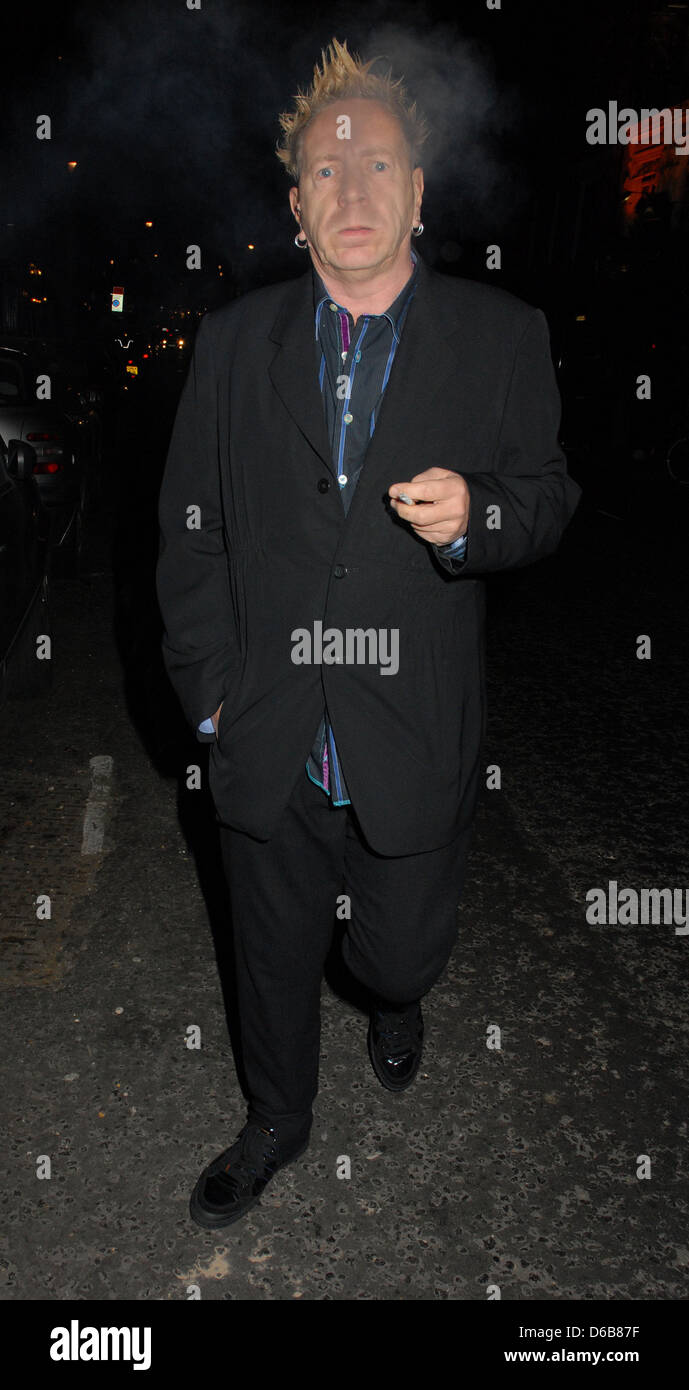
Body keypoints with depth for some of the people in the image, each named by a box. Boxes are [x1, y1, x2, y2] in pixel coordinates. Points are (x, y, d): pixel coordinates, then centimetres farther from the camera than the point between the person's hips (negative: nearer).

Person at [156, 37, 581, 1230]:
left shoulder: (501, 337, -2)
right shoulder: (233, 341, 2)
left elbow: (547, 502, 2)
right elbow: (190, 527, 4)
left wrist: (474, 515, -22)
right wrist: (207, 685, -3)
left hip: (415, 746, -1)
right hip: (266, 742, 2)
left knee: (401, 946, 17)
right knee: (273, 953, 19)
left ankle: (394, 1002, 57)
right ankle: (276, 1120, 48)